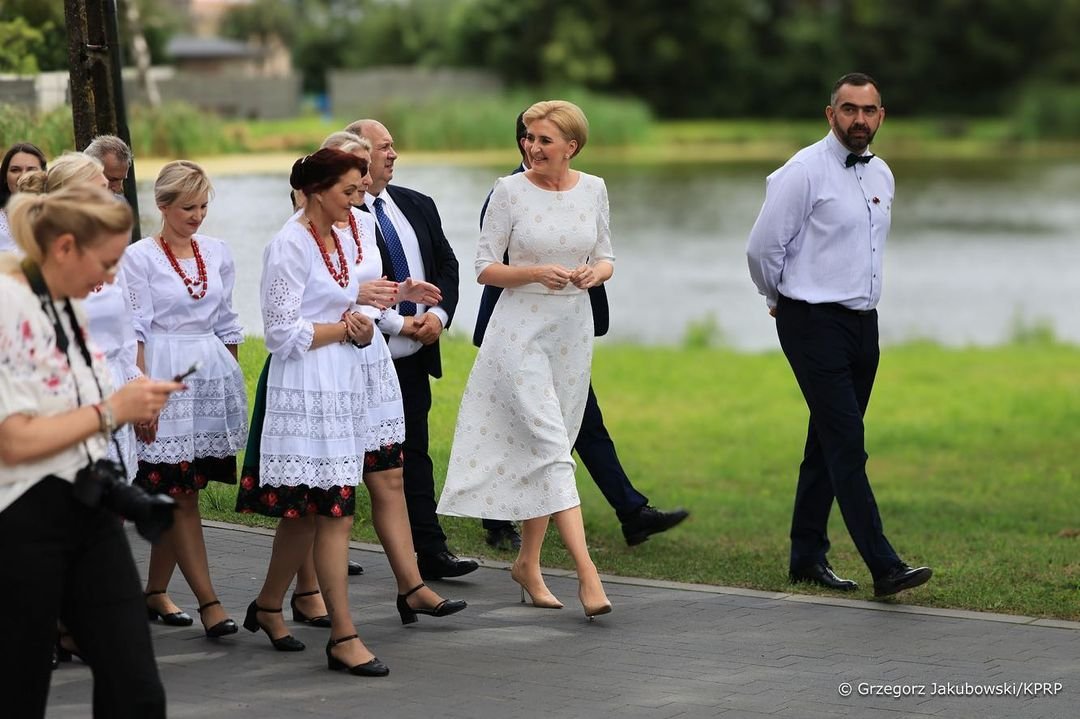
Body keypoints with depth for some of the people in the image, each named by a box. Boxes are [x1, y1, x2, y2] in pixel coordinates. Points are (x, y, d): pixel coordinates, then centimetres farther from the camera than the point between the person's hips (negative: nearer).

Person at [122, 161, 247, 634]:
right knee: (181, 493, -7)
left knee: (174, 493, 8)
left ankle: (155, 592, 18)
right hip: (165, 376, -5)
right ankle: (208, 603, -9)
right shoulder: (140, 257, -4)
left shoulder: (217, 253, 11)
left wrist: (234, 383, 14)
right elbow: (136, 332, -7)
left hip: (213, 377, 5)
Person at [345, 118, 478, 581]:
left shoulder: (417, 206, 12)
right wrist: (398, 324, -14)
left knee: (414, 451, 7)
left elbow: (447, 264, 15)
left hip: (414, 353, 6)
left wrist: (439, 314, -3)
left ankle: (430, 551, 6)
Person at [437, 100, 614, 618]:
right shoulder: (510, 191, -6)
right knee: (550, 446, -13)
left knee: (550, 448, 9)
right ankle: (586, 570, -19)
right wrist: (536, 272, -20)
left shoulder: (593, 190, 4)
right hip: (521, 328, -4)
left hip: (574, 330, 4)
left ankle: (528, 562, 21)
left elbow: (605, 257, 12)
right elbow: (485, 268, -4)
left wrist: (596, 272, -11)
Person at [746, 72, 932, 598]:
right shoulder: (804, 172, -11)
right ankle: (883, 566, -17)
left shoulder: (881, 175, 12)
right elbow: (762, 247, -8)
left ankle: (807, 557, 21)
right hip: (814, 324, -7)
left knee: (828, 444, 13)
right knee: (847, 443, -12)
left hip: (863, 323, 7)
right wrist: (785, 300, 8)